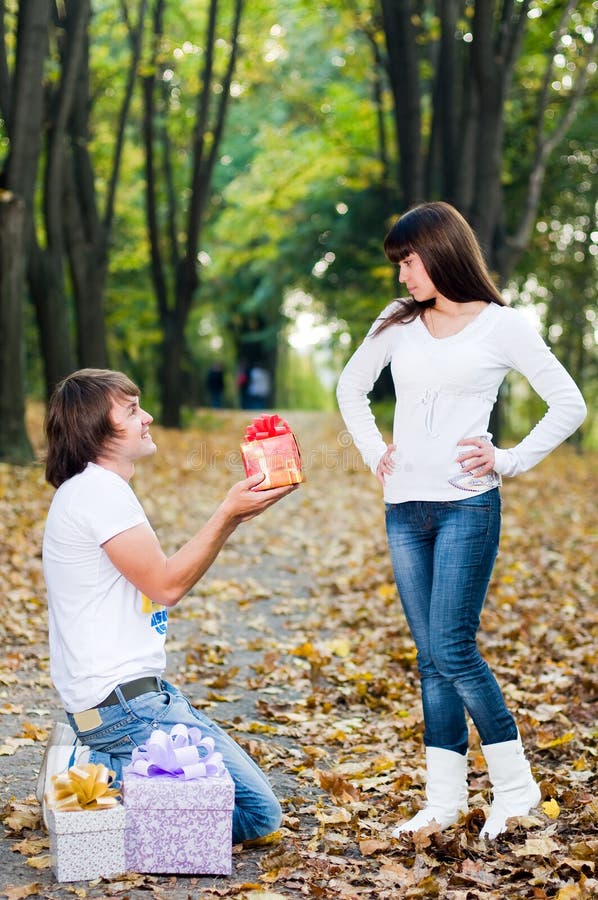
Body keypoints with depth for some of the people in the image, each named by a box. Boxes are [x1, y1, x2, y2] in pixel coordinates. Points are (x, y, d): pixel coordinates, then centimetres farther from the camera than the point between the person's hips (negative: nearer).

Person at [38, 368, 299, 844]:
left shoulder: (99, 490, 17)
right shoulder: (98, 491, -15)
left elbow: (158, 577, 16)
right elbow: (166, 585, -15)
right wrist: (228, 516, -15)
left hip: (138, 693, 11)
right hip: (122, 700, -11)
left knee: (253, 801, 14)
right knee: (257, 811, -11)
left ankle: (93, 762, 9)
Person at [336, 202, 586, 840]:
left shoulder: (501, 326, -2)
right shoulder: (398, 324, 12)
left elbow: (569, 405, -1)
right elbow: (350, 389, 26)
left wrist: (510, 460, -6)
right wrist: (373, 452, 14)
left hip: (466, 506, -5)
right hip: (404, 508, 5)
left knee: (453, 651, -10)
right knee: (430, 659, 8)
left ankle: (515, 787, 5)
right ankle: (444, 799, 14)